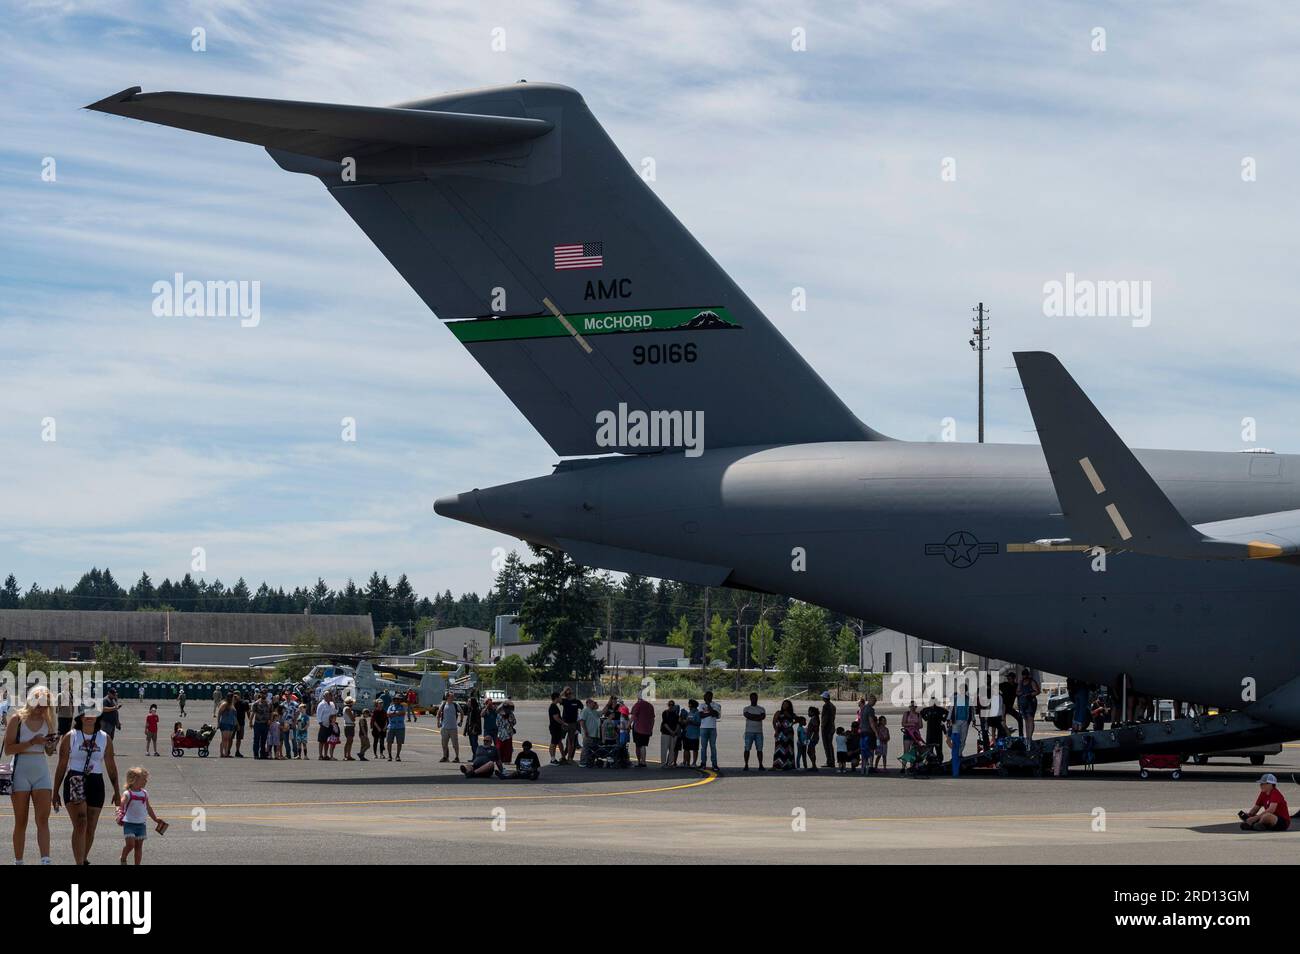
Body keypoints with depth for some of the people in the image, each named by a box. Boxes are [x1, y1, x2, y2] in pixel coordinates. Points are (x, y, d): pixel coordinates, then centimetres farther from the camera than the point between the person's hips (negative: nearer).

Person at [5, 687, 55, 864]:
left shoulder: (47, 721, 8)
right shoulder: (17, 720, -4)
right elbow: (8, 749, -11)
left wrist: (50, 744, -5)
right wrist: (32, 742, -19)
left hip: (42, 772, 3)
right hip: (21, 772, -3)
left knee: (43, 820, -9)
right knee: (21, 822, 5)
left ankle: (45, 860, -17)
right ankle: (18, 861, 13)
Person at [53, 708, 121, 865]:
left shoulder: (105, 739, 9)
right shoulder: (70, 737, 2)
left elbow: (111, 766, 14)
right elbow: (61, 766, 5)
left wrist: (117, 791, 13)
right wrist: (56, 792, 5)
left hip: (96, 784, 3)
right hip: (74, 781, -3)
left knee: (90, 828, 8)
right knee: (80, 824, -18)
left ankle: (83, 859, 28)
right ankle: (79, 863, -22)